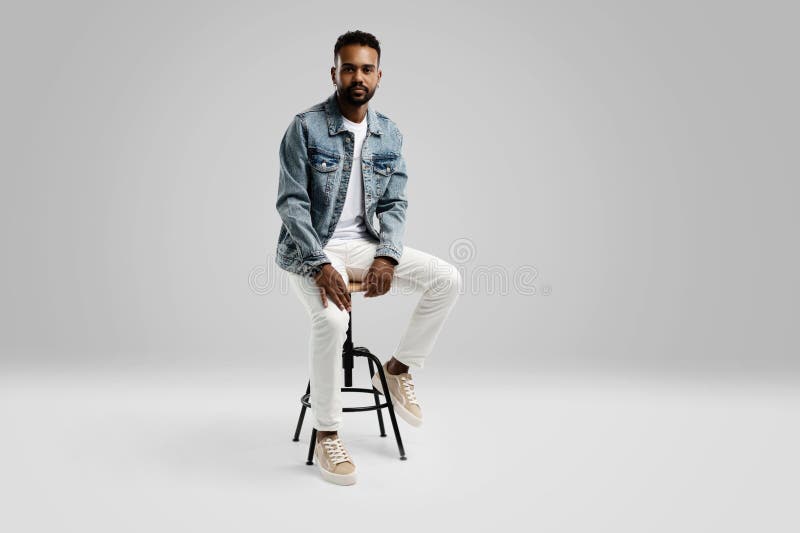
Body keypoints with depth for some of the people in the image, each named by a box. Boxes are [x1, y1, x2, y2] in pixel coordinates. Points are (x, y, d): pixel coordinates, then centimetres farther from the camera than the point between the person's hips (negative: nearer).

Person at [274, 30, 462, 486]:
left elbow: (396, 203, 3)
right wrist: (321, 264, -25)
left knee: (448, 279, -10)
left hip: (365, 244, 5)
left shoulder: (390, 135, 5)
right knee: (332, 319, -32)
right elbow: (292, 203, -13)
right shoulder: (305, 127, -9)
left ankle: (399, 368, 7)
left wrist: (386, 257, -15)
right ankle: (326, 435, -11)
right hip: (310, 249, -5)